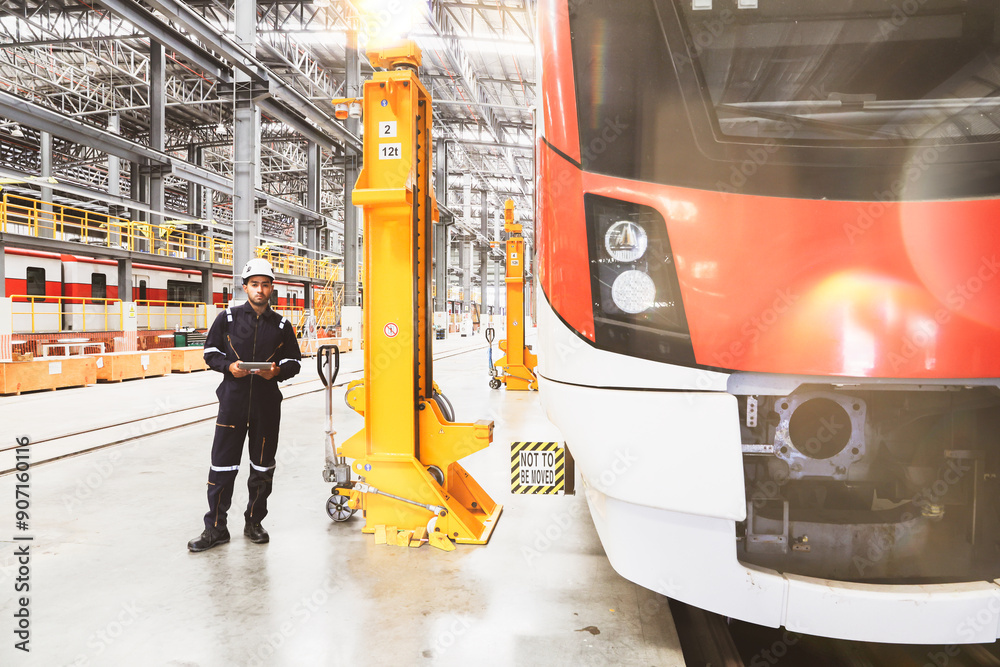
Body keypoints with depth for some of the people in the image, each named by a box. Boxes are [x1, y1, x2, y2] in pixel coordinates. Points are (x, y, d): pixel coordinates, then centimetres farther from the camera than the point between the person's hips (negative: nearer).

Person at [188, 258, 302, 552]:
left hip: (267, 403, 2)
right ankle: (216, 528, 12)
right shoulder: (228, 317, 3)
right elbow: (211, 352, 8)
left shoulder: (281, 325, 6)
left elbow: (293, 361, 10)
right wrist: (228, 366, -11)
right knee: (222, 465, 0)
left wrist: (278, 371, -10)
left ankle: (254, 522, 25)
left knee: (262, 466, 9)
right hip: (233, 399, -1)